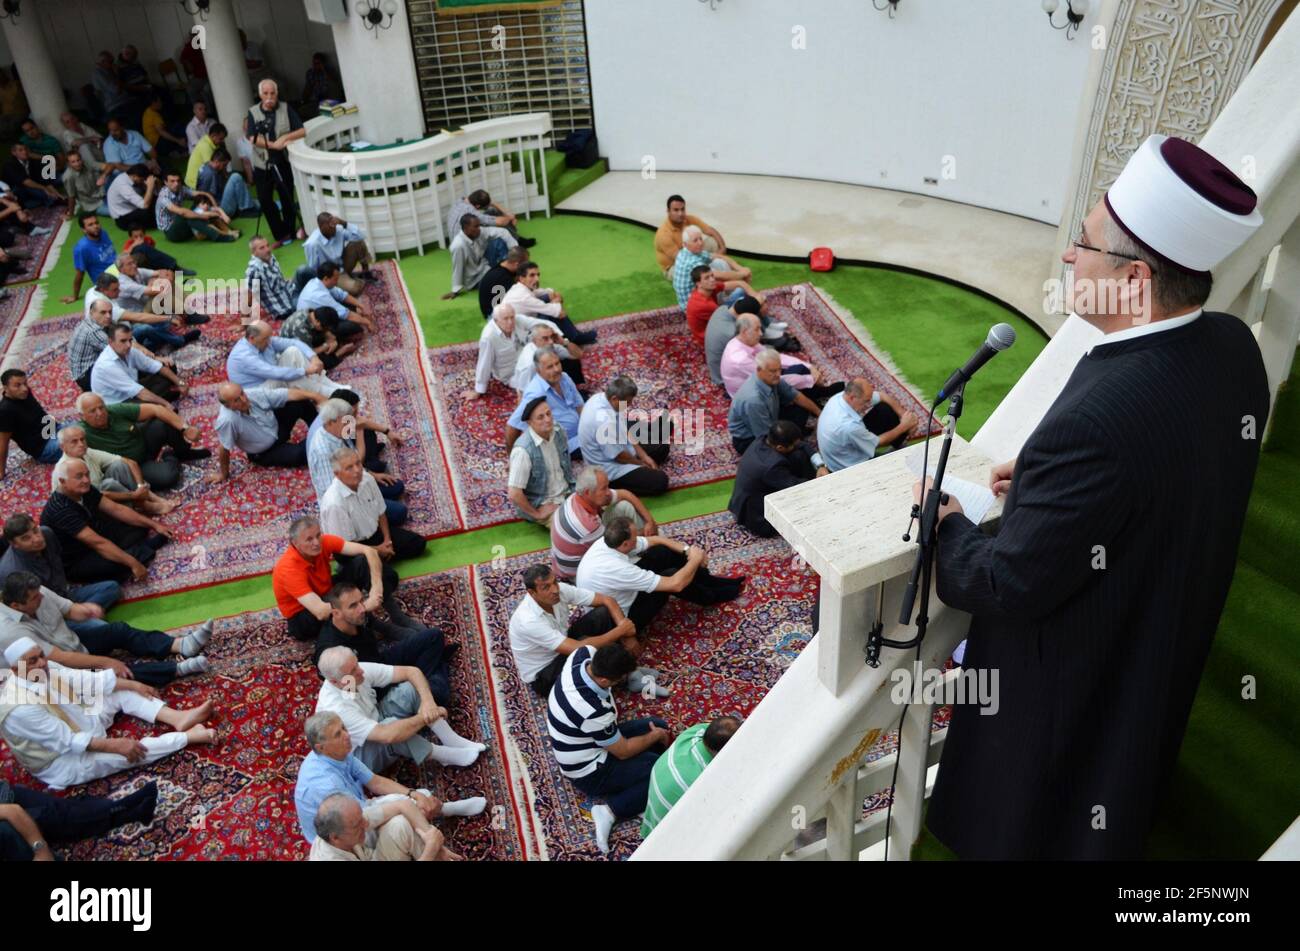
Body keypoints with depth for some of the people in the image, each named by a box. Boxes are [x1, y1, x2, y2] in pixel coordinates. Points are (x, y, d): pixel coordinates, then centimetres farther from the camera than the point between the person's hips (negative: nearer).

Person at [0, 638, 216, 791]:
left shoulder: (45, 668, -9)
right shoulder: (20, 709, -32)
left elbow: (87, 680, -1)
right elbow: (68, 742, -31)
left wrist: (134, 685, -3)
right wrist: (114, 745, -31)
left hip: (78, 725, 9)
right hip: (63, 762, -9)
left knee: (122, 690, 2)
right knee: (130, 752, -27)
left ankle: (178, 717, -11)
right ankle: (188, 736, -14)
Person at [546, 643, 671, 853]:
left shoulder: (583, 656, -20)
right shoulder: (594, 711, -40)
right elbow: (623, 751, -21)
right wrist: (656, 736, -5)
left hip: (593, 740, 9)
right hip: (590, 772, -9)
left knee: (660, 725, 9)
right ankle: (610, 811, -10)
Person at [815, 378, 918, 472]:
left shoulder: (843, 395, -19)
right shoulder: (849, 426, -41)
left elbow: (883, 397, -3)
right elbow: (878, 442, -19)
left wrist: (903, 414, -13)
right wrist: (903, 426, -10)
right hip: (847, 467, -8)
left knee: (885, 409, 0)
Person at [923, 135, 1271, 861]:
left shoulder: (1095, 418, -39)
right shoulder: (1235, 346, -12)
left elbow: (1006, 589, -28)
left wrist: (948, 524, -11)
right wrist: (1045, 475, 0)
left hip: (1068, 688, -7)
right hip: (1163, 653, 8)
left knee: (1016, 827, 21)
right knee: (1109, 818, 33)